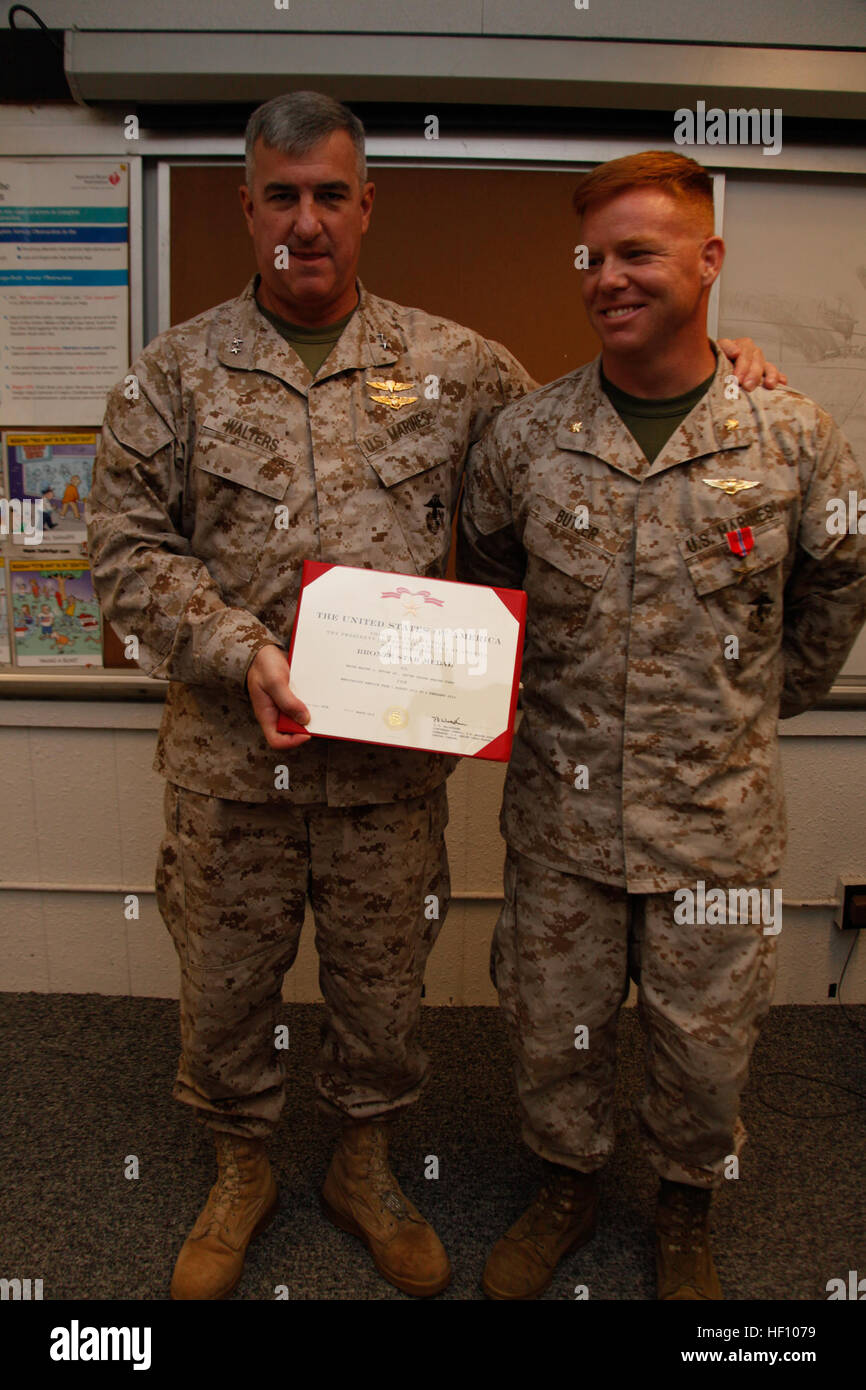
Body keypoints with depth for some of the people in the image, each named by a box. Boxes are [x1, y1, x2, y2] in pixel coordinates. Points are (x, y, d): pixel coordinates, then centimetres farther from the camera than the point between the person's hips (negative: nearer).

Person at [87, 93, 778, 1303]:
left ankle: (364, 1169, 43)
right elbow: (128, 547, -2)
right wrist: (242, 653, -16)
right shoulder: (178, 371, 2)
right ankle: (241, 1173, 43)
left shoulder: (451, 365, 5)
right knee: (225, 985, 15)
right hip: (230, 758, 0)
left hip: (395, 760, 1)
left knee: (383, 984, 16)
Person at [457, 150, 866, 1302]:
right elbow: (483, 587, 13)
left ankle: (687, 1212, 44)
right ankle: (568, 1187, 44)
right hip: (563, 805, 1)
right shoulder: (522, 437, -3)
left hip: (719, 813, 0)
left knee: (707, 1038, 14)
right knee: (554, 1026, 15)